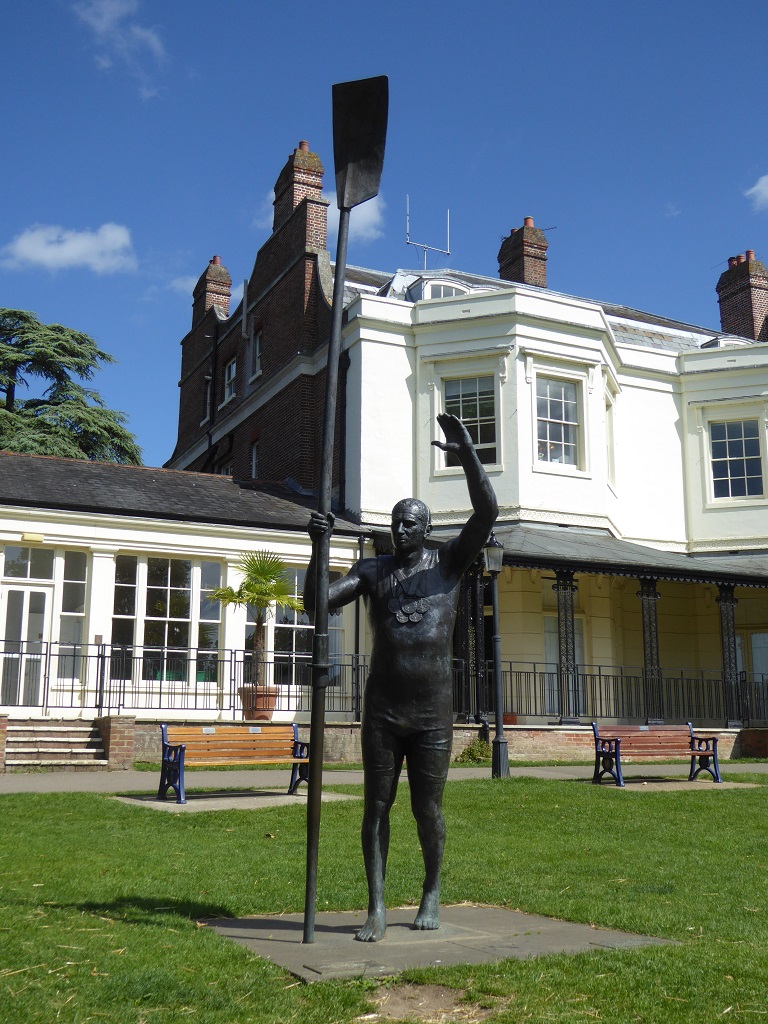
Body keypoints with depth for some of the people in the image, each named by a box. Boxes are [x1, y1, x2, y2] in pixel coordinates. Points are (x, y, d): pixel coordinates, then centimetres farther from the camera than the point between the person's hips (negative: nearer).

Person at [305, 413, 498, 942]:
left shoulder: (449, 561, 5)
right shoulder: (372, 570, 8)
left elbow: (488, 511, -8)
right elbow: (317, 602, -1)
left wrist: (467, 451, -15)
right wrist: (319, 547, -12)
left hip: (434, 714, -1)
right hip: (382, 712, 1)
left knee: (428, 809, 7)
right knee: (377, 806, 2)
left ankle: (432, 892, 30)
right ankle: (377, 908, 10)